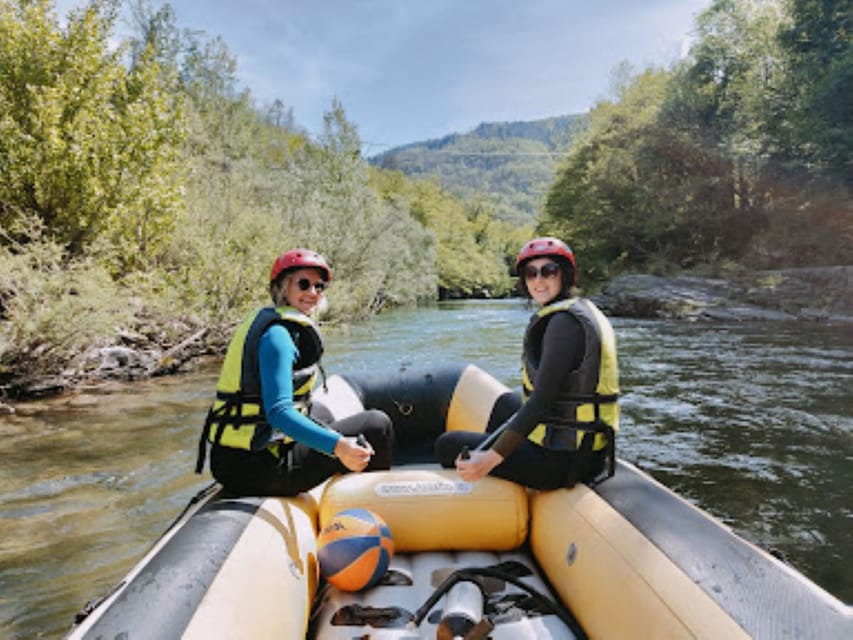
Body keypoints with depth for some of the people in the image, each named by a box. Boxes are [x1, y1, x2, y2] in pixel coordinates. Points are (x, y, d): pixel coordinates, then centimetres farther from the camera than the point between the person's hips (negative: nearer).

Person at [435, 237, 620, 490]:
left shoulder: (564, 322, -19)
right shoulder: (585, 310, 10)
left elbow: (542, 401, -27)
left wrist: (493, 458, -30)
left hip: (563, 460, -10)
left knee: (448, 445, -2)